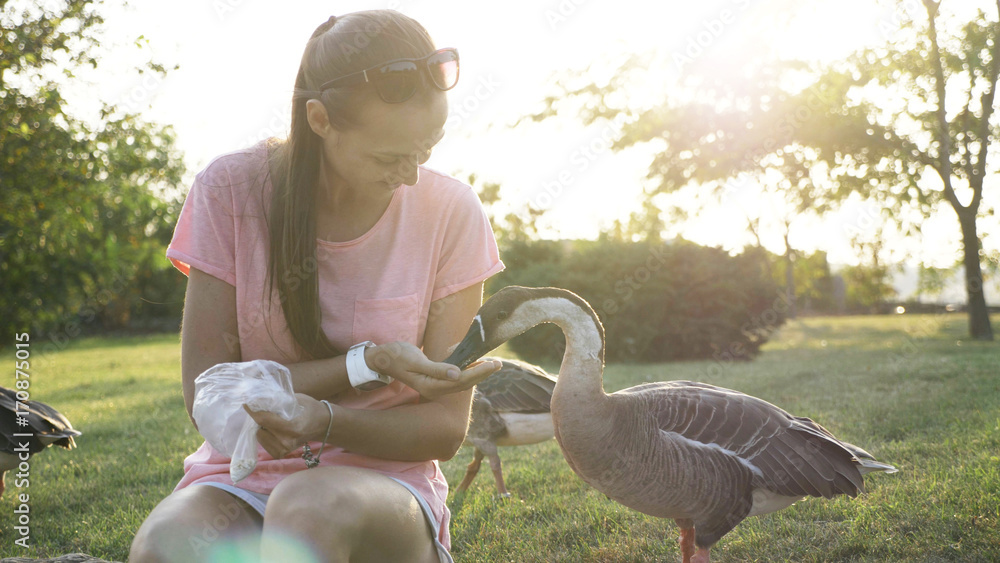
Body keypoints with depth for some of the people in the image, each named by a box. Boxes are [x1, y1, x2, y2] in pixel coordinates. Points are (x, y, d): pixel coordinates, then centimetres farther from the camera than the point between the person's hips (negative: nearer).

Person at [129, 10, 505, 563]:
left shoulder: (451, 213, -7)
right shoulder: (232, 188, -6)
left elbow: (445, 426, -4)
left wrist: (325, 420, -24)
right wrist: (369, 364, -19)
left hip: (382, 480, -1)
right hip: (242, 474, 1)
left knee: (313, 505, -38)